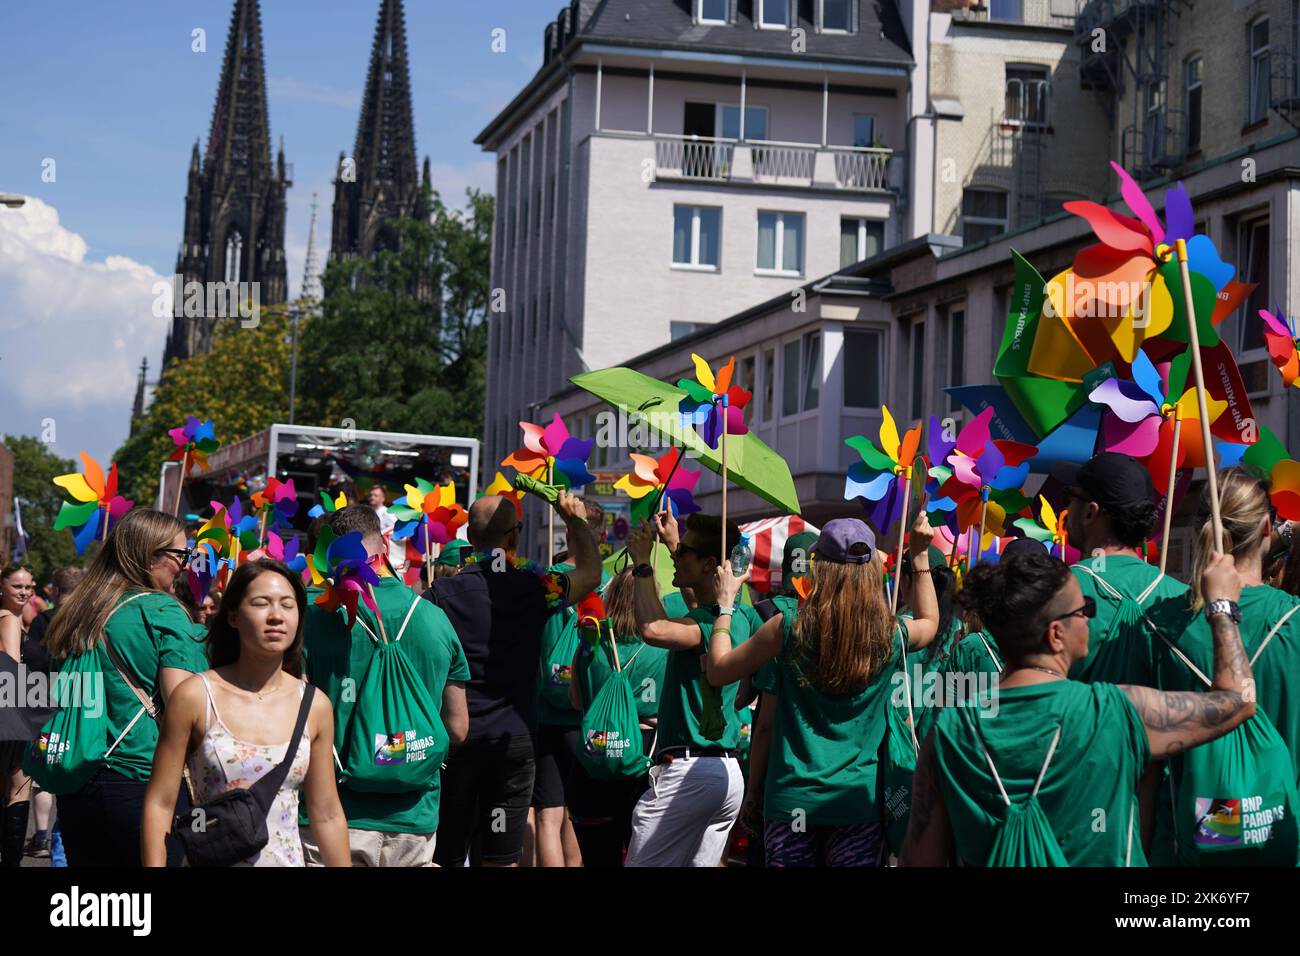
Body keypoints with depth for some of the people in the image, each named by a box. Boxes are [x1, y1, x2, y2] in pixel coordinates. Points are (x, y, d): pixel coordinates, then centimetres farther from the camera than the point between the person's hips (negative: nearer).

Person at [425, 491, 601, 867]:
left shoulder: (444, 592, -5)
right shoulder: (533, 587, -5)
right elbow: (590, 572, 12)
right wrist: (577, 519, 18)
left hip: (454, 738, 0)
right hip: (512, 739, 0)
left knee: (444, 855, 10)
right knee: (501, 860, 4)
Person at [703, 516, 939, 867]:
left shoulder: (790, 627, -9)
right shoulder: (891, 635, -2)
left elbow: (717, 671, 1)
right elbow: (930, 622, 24)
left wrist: (725, 601, 11)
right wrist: (921, 556, 28)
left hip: (792, 797, -1)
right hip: (859, 799, 1)